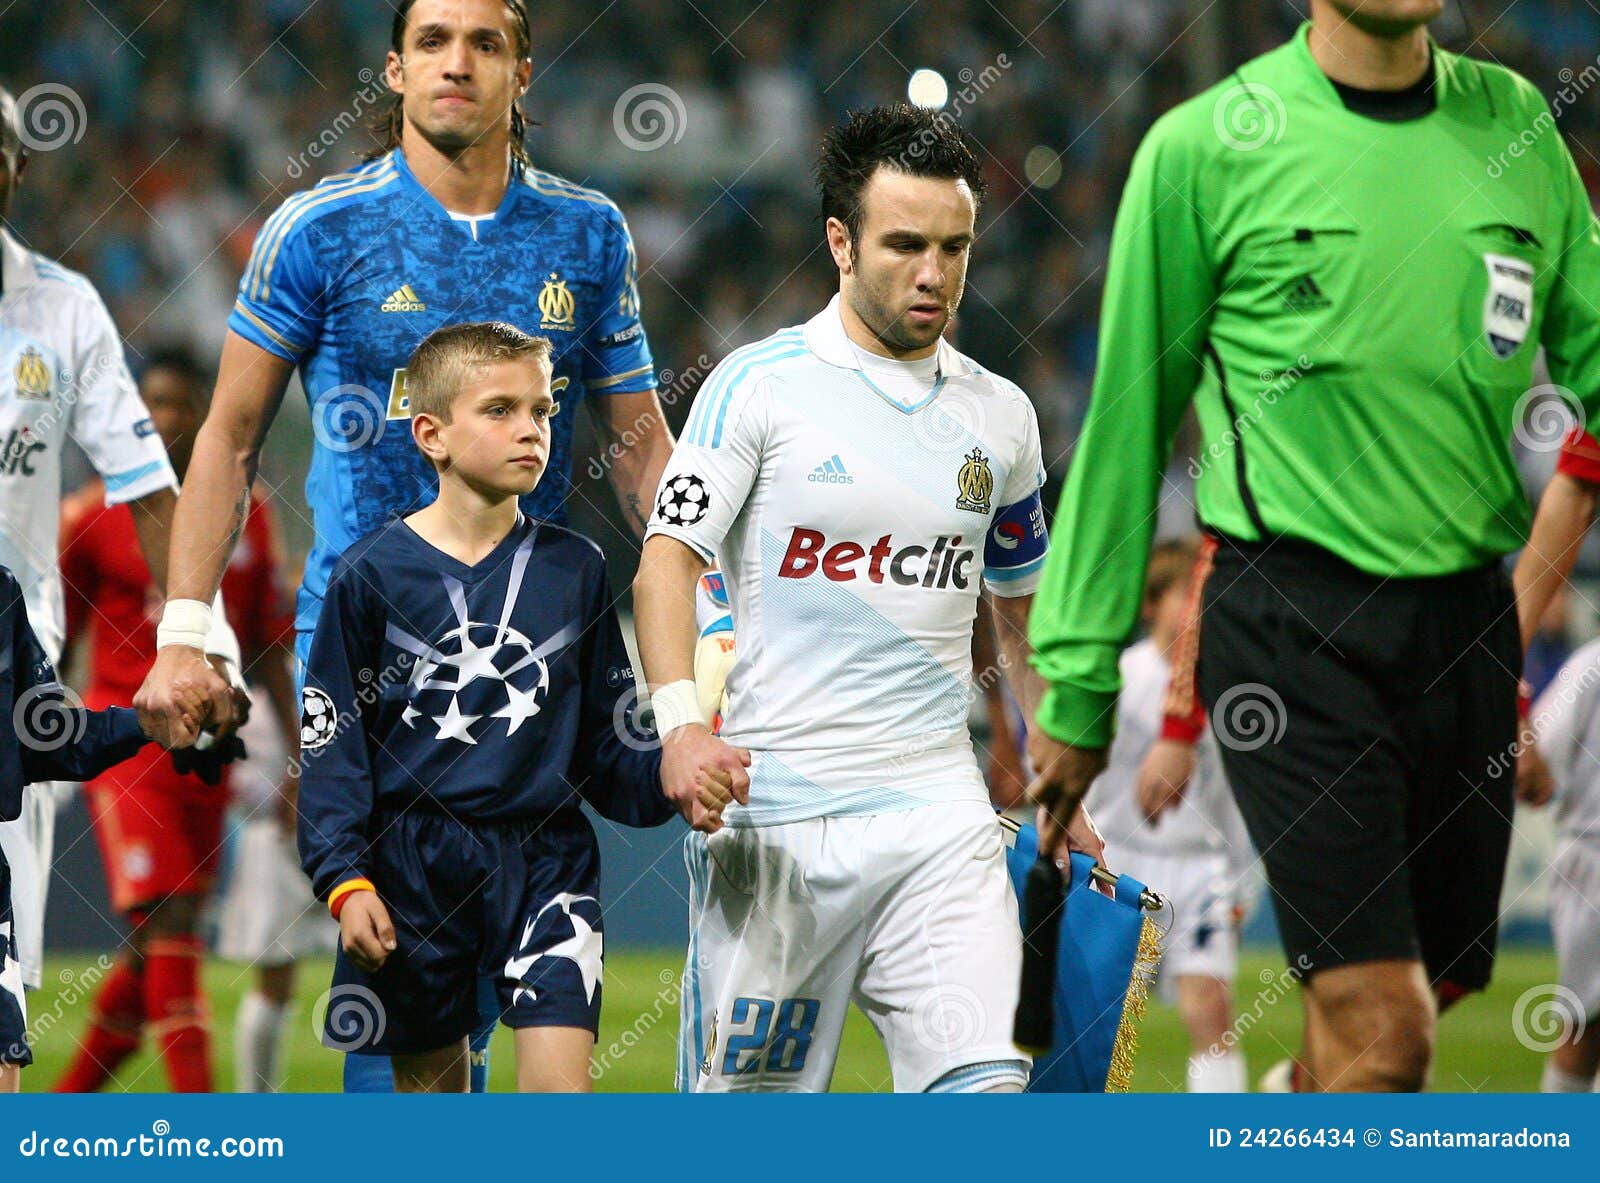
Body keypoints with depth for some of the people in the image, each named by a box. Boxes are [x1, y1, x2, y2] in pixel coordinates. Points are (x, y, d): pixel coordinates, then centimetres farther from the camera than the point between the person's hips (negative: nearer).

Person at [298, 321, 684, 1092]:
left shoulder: (574, 569, 7)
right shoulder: (375, 573, 0)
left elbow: (610, 744, 9)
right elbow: (331, 745, 0)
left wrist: (670, 775, -12)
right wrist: (344, 879, -10)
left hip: (545, 862, 1)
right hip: (415, 873, -1)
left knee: (560, 1081, -14)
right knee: (429, 1089, 8)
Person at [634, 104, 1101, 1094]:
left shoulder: (1001, 416, 12)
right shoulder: (760, 384, -1)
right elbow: (668, 558, -7)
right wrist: (681, 721, -23)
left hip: (941, 816, 3)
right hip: (773, 815, -3)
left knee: (984, 1080, -14)